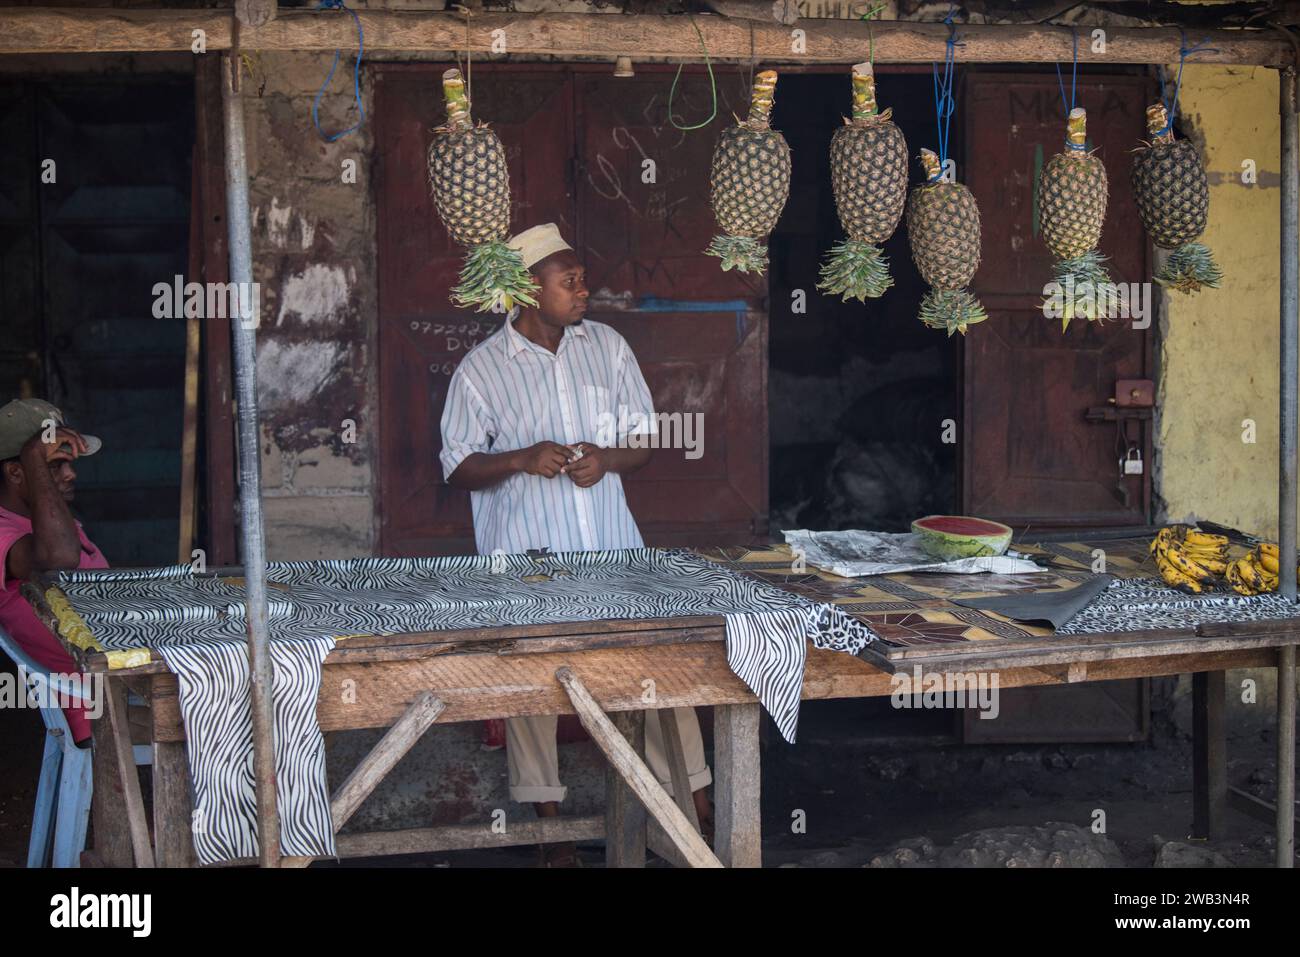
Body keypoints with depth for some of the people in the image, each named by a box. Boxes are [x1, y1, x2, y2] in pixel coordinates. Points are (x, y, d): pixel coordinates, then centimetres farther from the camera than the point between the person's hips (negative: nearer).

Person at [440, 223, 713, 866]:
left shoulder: (608, 347, 8)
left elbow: (644, 442, 12)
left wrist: (606, 459, -10)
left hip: (614, 546, 3)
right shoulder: (481, 369, -2)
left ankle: (695, 802, 12)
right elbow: (459, 468, 0)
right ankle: (549, 819, 17)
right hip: (527, 555, -2)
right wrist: (523, 459, -17)